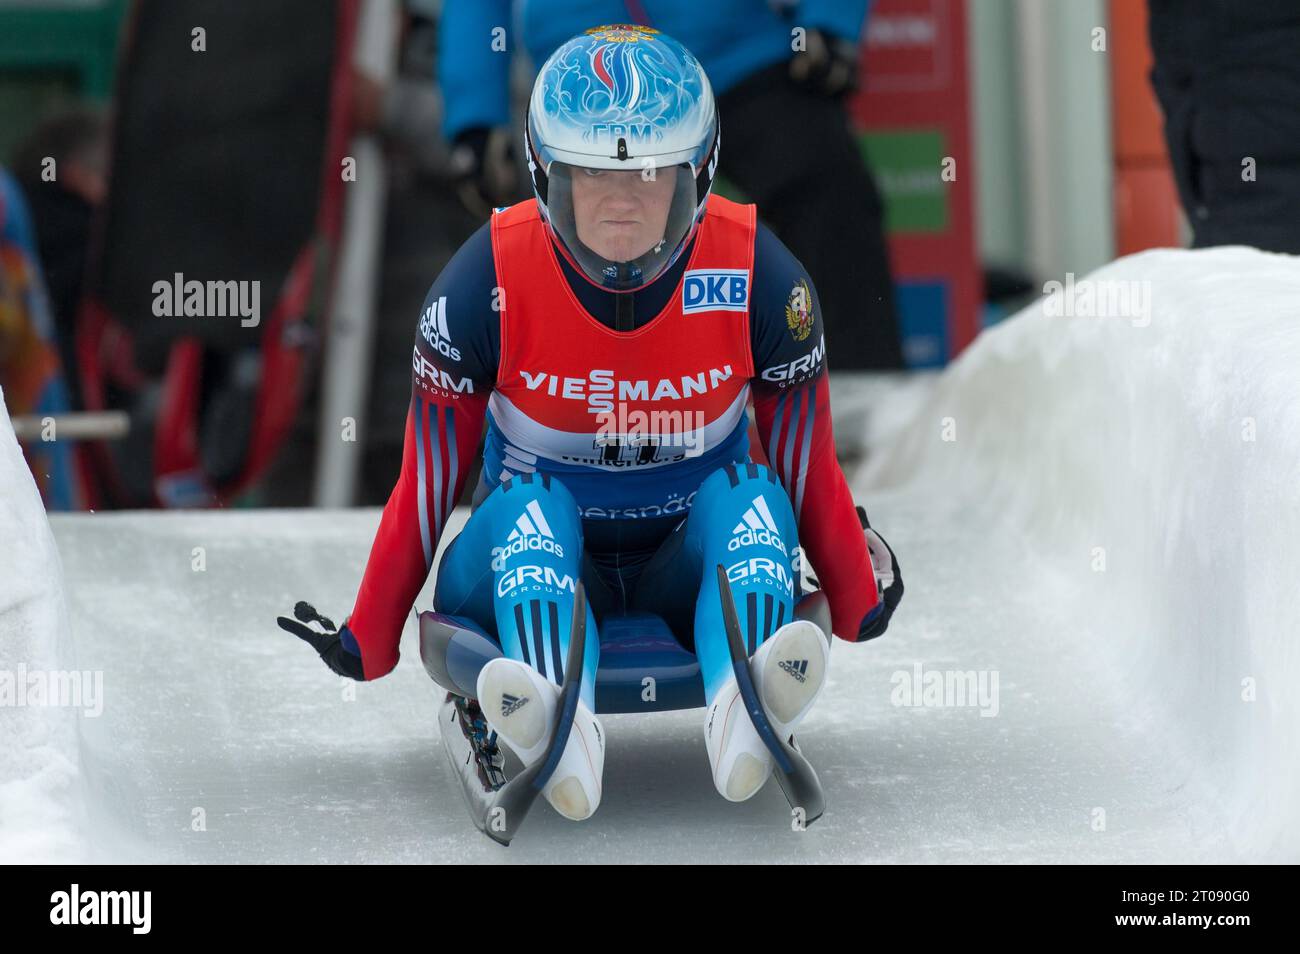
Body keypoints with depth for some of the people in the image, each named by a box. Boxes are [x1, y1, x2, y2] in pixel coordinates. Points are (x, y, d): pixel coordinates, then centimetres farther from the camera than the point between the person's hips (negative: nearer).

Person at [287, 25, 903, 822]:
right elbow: (427, 480, -5)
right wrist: (367, 644, -4)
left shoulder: (757, 278, -13)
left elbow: (810, 471, -1)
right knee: (528, 504, -32)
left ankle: (743, 710, -61)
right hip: (529, 552, -1)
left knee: (750, 494, -29)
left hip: (694, 564, 1)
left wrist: (861, 603, 0)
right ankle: (557, 728, -63)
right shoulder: (489, 282, -14)